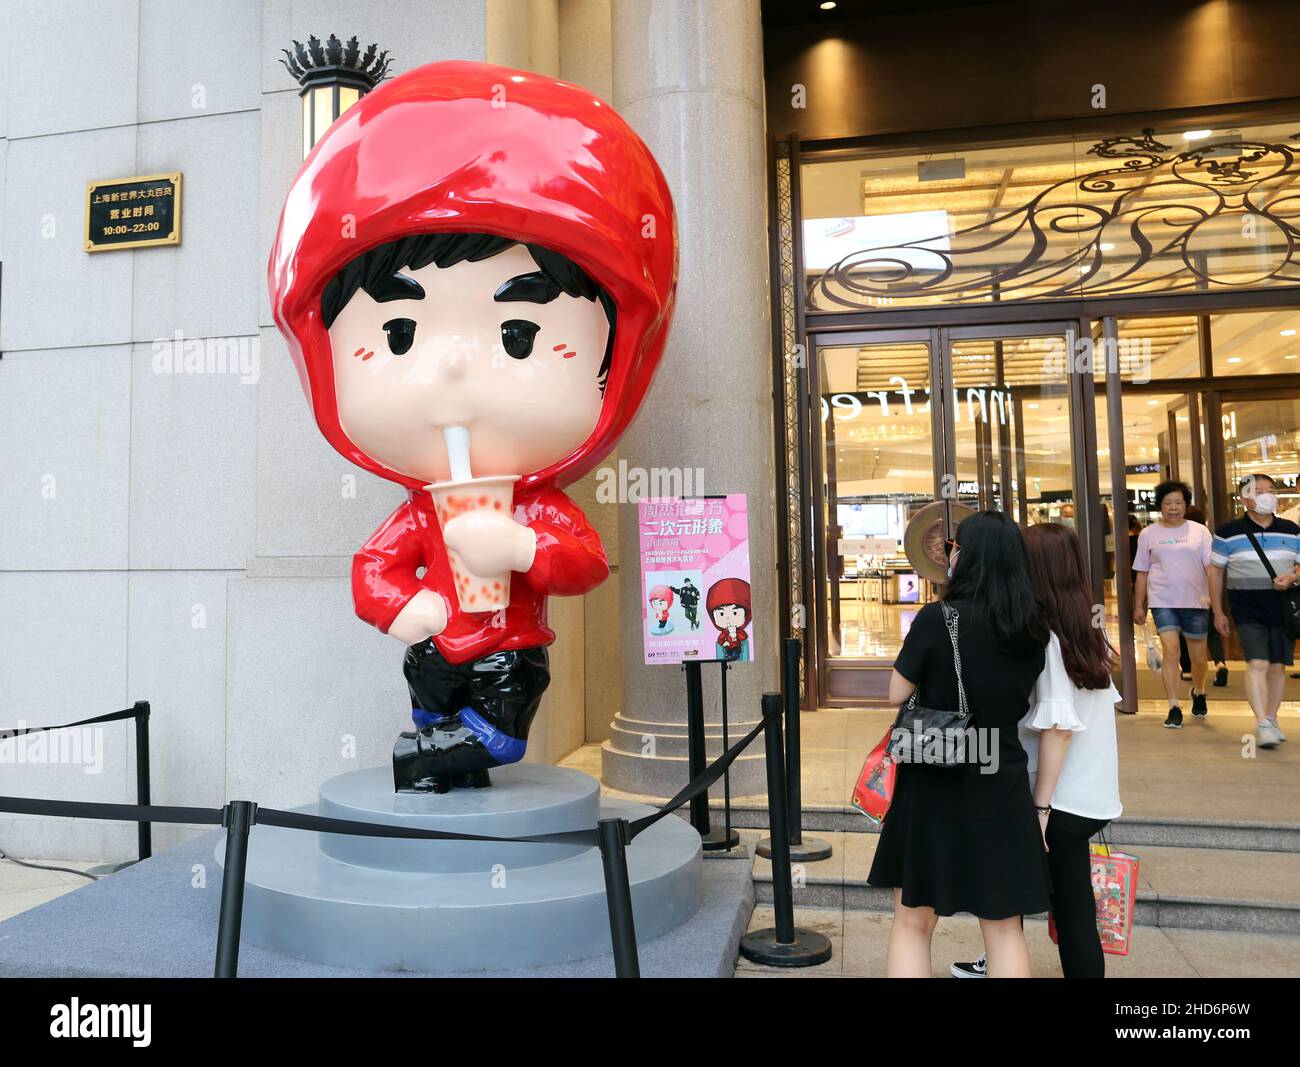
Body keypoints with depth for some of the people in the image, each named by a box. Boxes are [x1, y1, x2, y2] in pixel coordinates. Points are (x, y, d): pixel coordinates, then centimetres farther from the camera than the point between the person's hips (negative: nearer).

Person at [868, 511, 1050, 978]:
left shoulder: (937, 618, -16)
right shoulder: (1032, 630, -1)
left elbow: (897, 694, -8)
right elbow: (1024, 702, 10)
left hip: (935, 783, -4)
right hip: (1002, 788, 4)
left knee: (912, 924, 12)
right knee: (1004, 927, 17)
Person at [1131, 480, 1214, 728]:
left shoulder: (1199, 531, 5)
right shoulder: (1148, 534, 6)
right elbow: (1142, 572, 9)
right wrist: (1138, 605, 7)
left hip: (1195, 601, 1)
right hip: (1163, 601, -1)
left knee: (1198, 655, 10)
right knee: (1170, 650, -13)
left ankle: (1198, 692, 40)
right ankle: (1174, 708, -7)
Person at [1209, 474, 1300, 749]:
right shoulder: (1228, 533, -2)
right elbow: (1216, 572, 3)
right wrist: (1218, 612, 3)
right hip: (1248, 612, -3)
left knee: (1278, 666, 8)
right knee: (1257, 664, -14)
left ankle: (1271, 719, 22)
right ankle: (1262, 725, -13)